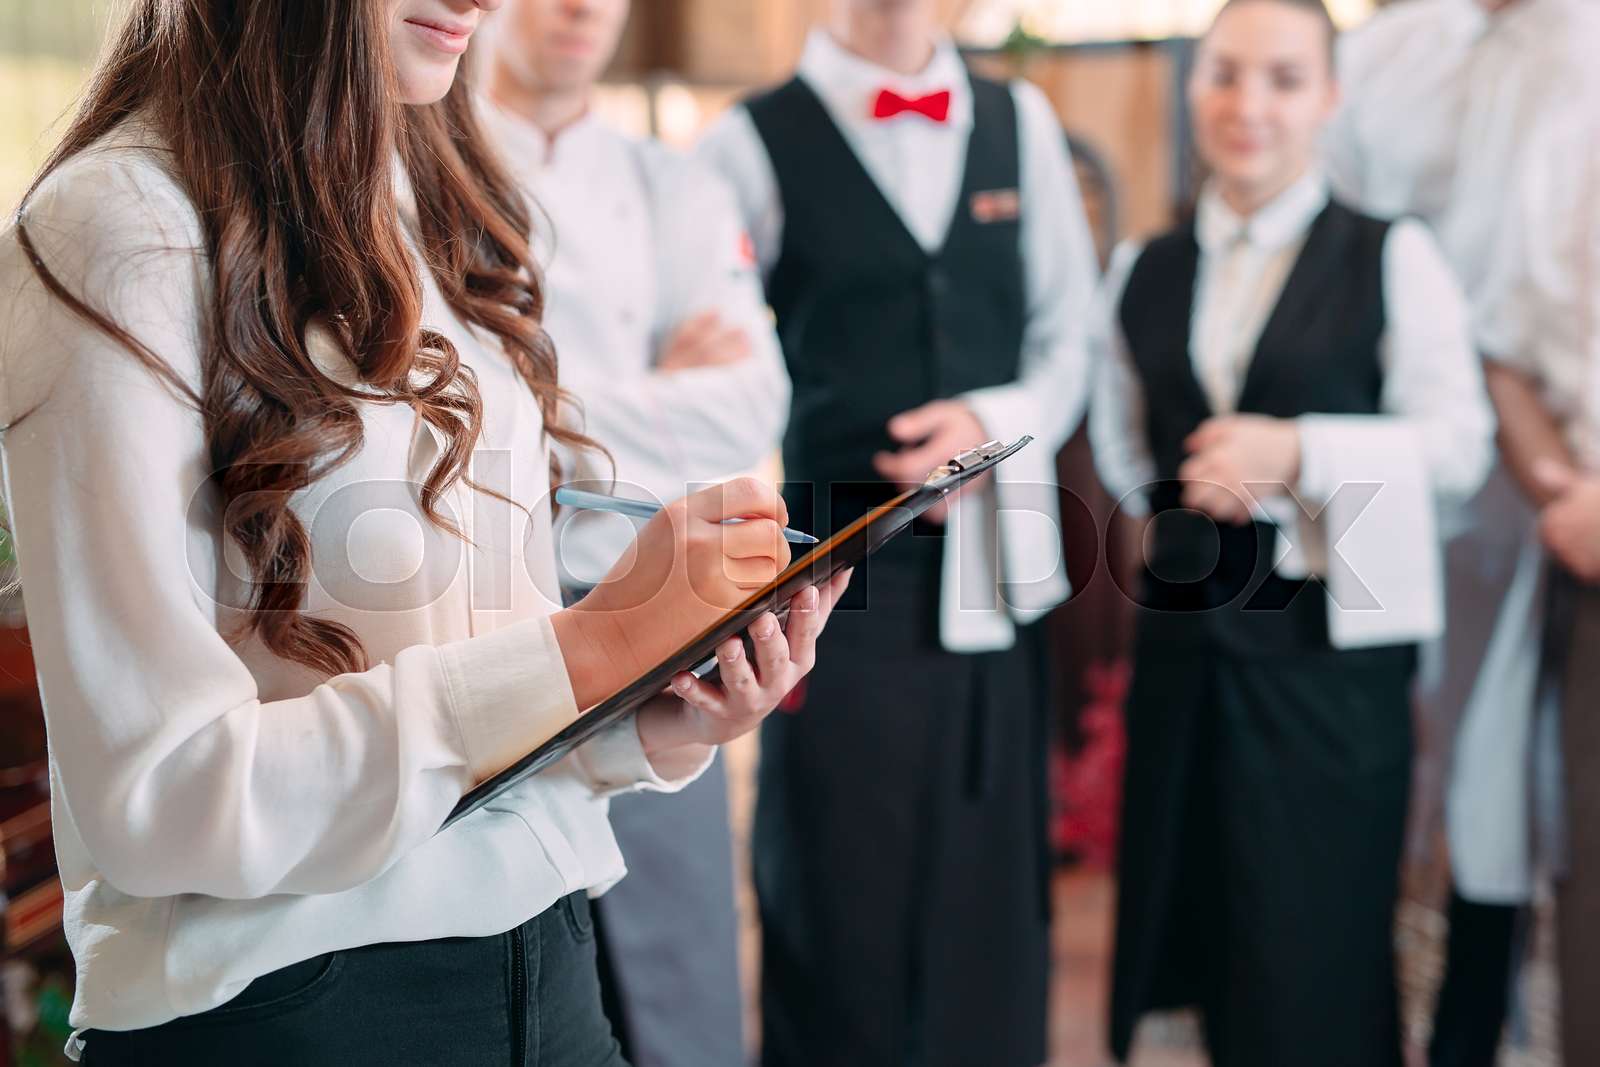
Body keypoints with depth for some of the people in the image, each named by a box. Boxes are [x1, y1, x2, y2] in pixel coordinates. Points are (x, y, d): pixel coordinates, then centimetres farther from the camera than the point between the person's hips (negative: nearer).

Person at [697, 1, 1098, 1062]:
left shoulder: (1022, 123, 12)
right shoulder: (754, 142, -1)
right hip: (831, 587, -3)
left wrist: (996, 421, -7)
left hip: (996, 580, 4)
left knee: (995, 914, 9)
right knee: (839, 930, 3)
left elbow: (1071, 337, 13)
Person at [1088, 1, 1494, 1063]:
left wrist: (1298, 453, -19)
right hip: (1185, 636, 5)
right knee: (1198, 928, 14)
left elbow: (1460, 446, -8)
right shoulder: (1144, 273, 10)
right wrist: (1178, 498, 3)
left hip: (1328, 645, -4)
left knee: (1316, 957, 3)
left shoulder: (1392, 258, -5)